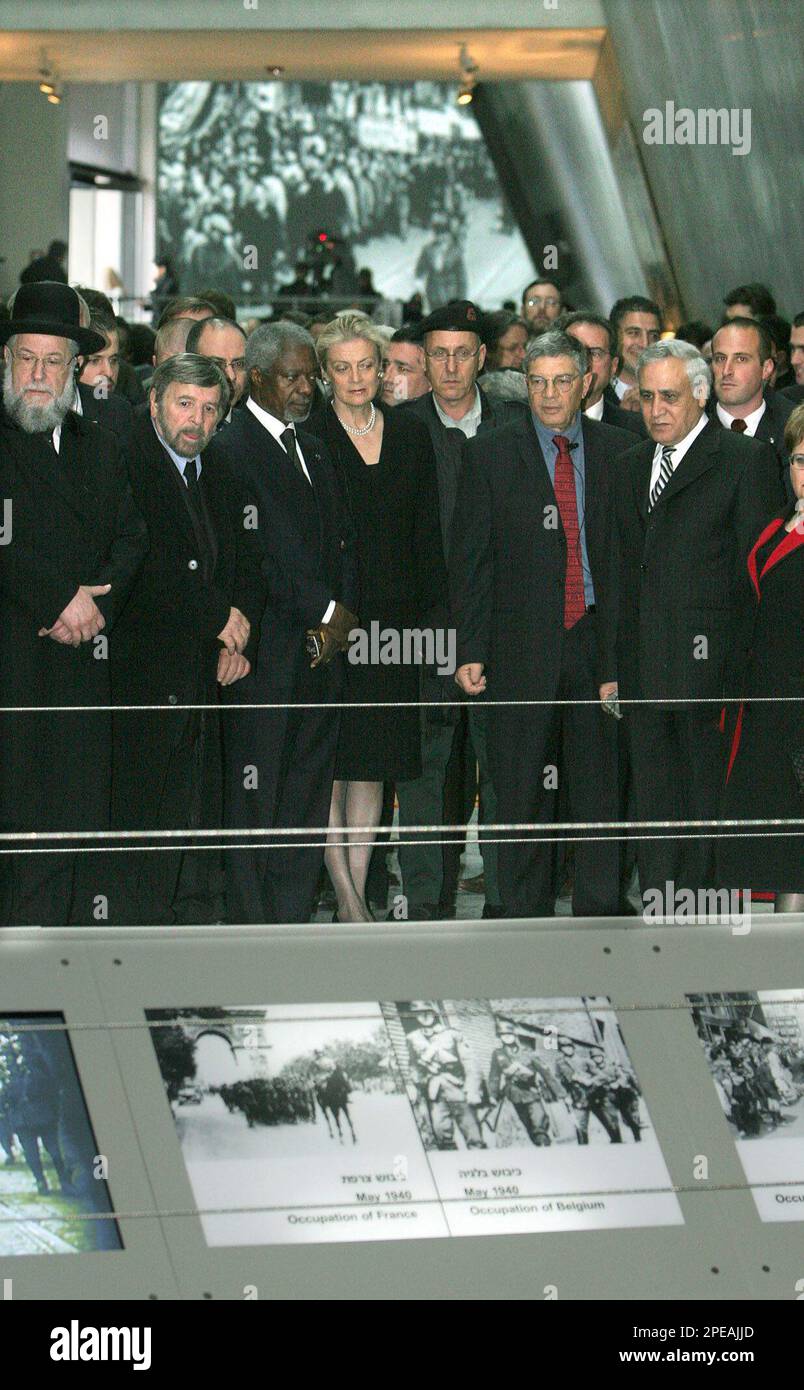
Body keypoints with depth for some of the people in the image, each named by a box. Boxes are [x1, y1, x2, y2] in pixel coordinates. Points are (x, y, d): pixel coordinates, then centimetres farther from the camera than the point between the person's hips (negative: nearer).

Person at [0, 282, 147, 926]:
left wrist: (97, 601, -5)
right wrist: (58, 601, -14)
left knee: (81, 812, 3)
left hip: (83, 655, 5)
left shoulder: (99, 445, 18)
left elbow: (131, 536, 12)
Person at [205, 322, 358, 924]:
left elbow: (344, 545, 19)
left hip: (323, 649, 7)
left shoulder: (316, 451, 20)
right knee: (255, 795, -4)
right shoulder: (229, 450, -6)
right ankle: (252, 933, 0)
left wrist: (339, 619, 2)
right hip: (265, 654, -7)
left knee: (309, 796, 6)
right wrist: (325, 611, -11)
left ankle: (294, 920, 10)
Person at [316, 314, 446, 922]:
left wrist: (434, 610, 6)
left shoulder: (410, 433, 9)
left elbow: (428, 531, 11)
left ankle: (357, 891, 12)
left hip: (393, 616, 4)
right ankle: (345, 895, -1)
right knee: (332, 758, -4)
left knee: (376, 762, 6)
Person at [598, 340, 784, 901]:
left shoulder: (746, 460, -4)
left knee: (711, 807, -2)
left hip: (711, 665, -6)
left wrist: (747, 670, -13)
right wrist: (612, 665, 13)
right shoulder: (632, 466, 17)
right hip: (646, 670, 6)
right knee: (656, 810, 10)